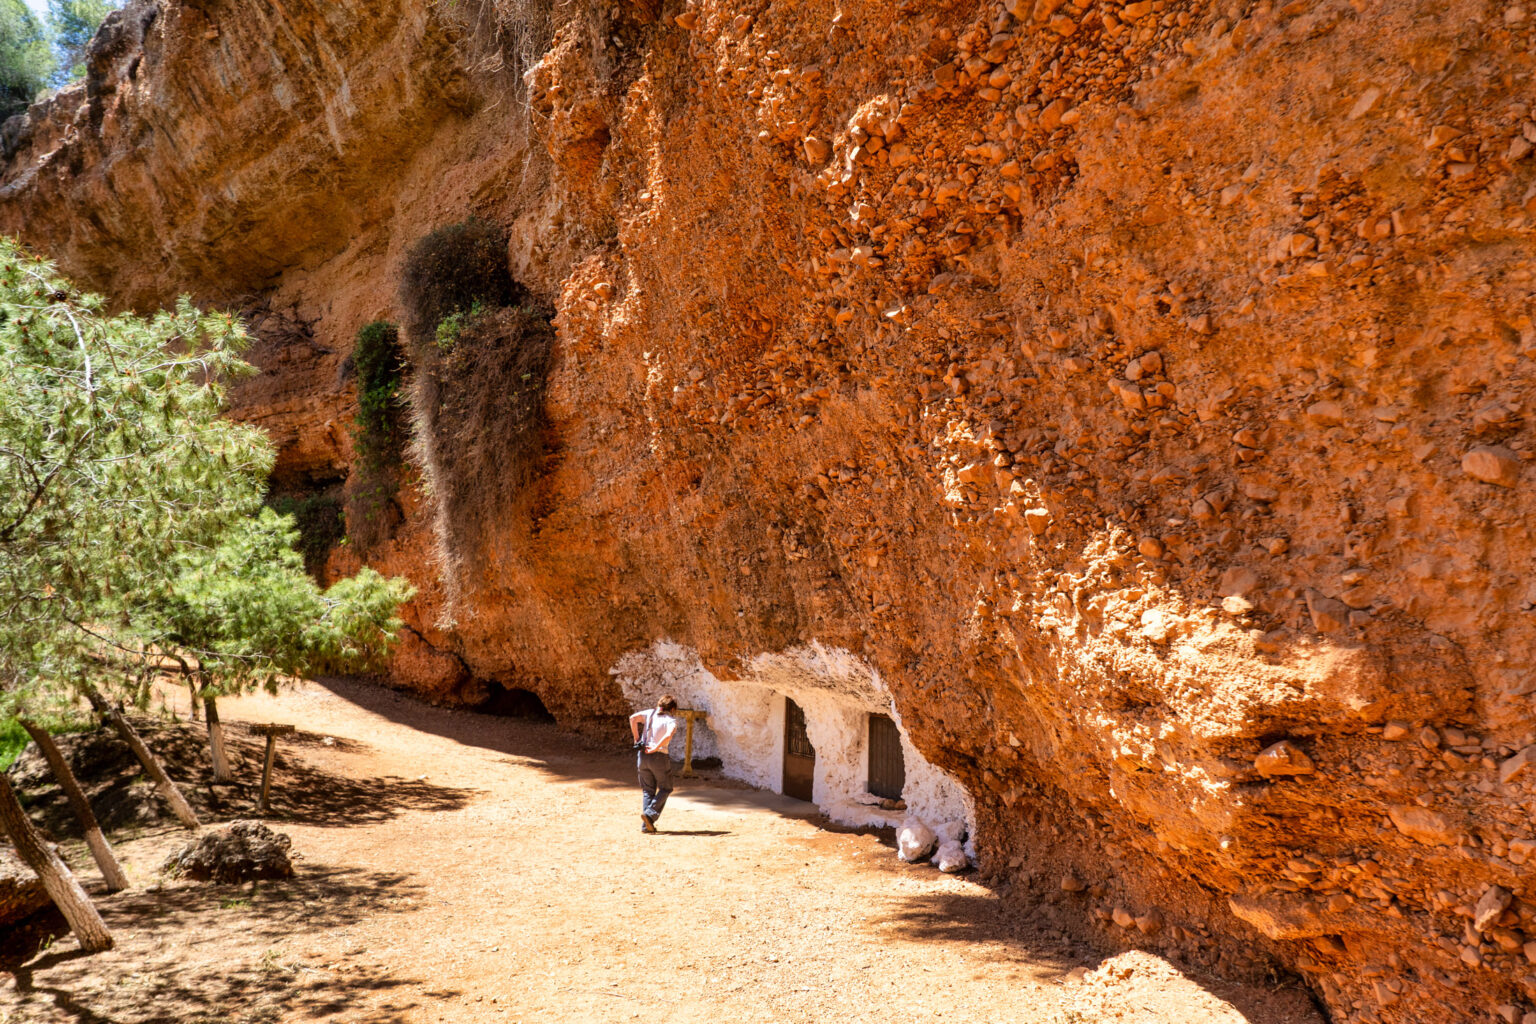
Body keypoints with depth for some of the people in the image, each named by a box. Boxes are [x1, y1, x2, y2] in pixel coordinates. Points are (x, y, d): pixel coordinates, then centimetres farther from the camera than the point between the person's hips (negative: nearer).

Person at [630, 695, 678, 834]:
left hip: (643, 756, 4)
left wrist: (636, 738, -3)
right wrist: (655, 748, -15)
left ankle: (646, 825, 8)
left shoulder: (650, 713, 7)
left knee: (648, 790, 13)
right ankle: (650, 814, -6)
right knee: (665, 789, 13)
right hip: (660, 757, -4)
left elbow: (633, 718, -10)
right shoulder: (671, 720, -3)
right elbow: (668, 735, -23)